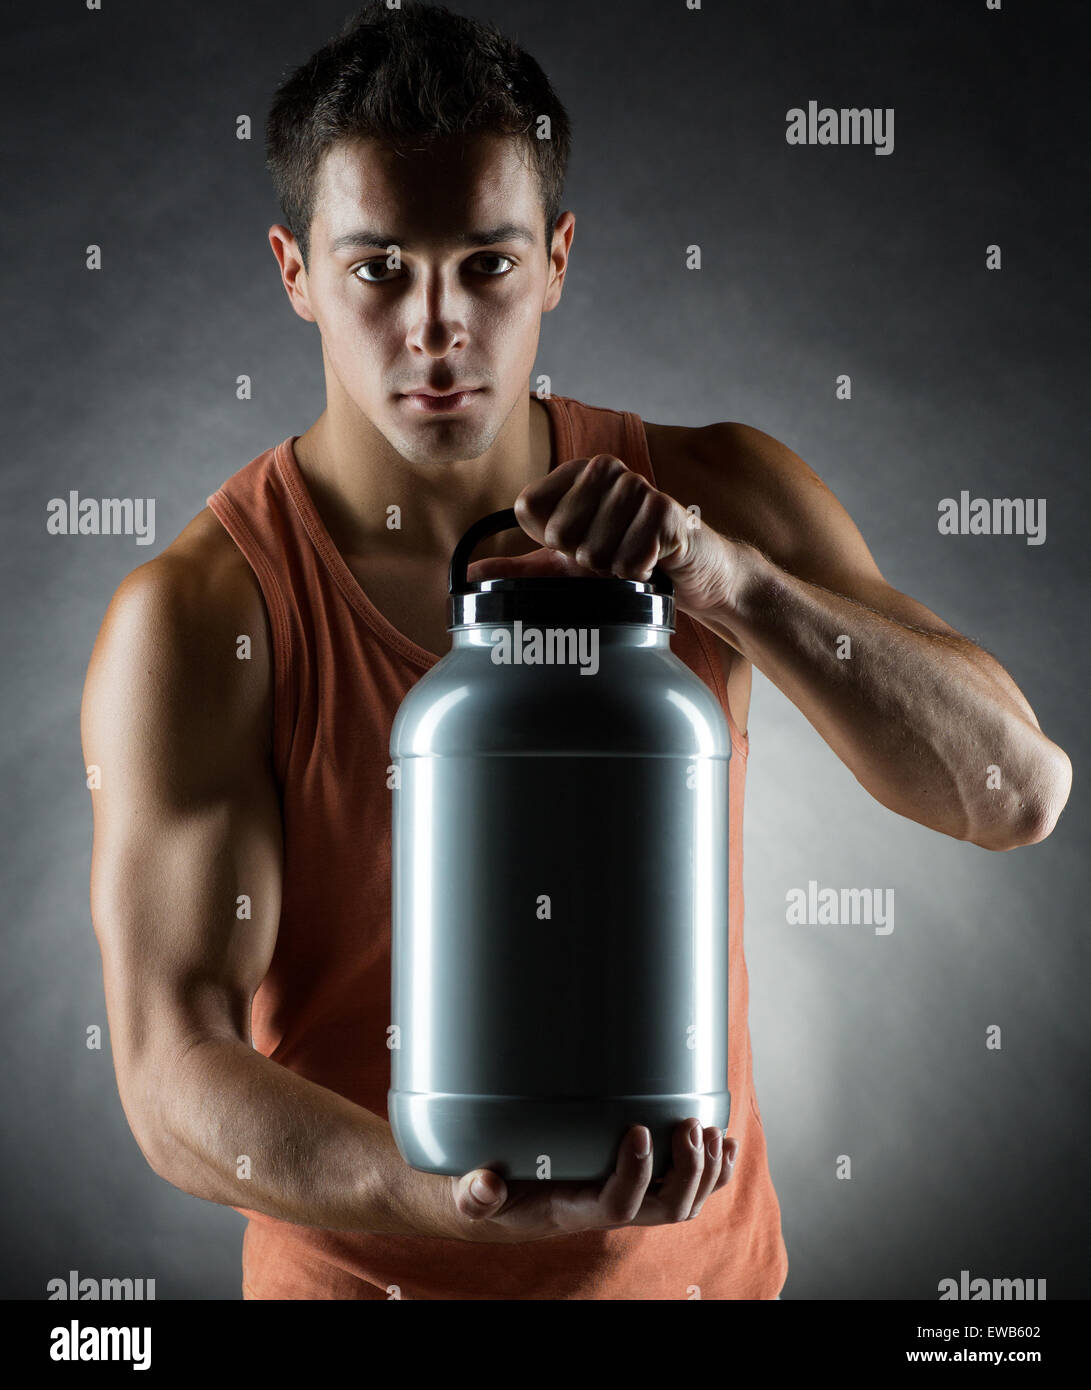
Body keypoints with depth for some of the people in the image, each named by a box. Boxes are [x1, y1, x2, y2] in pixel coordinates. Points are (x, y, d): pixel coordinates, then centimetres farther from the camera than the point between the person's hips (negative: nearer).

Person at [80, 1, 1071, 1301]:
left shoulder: (717, 497, -9)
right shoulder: (196, 619, -18)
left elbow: (1017, 792, -17)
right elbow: (173, 1075, -22)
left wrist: (729, 580, -30)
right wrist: (457, 1200, -39)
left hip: (699, 1257, 3)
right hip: (363, 1270, -3)